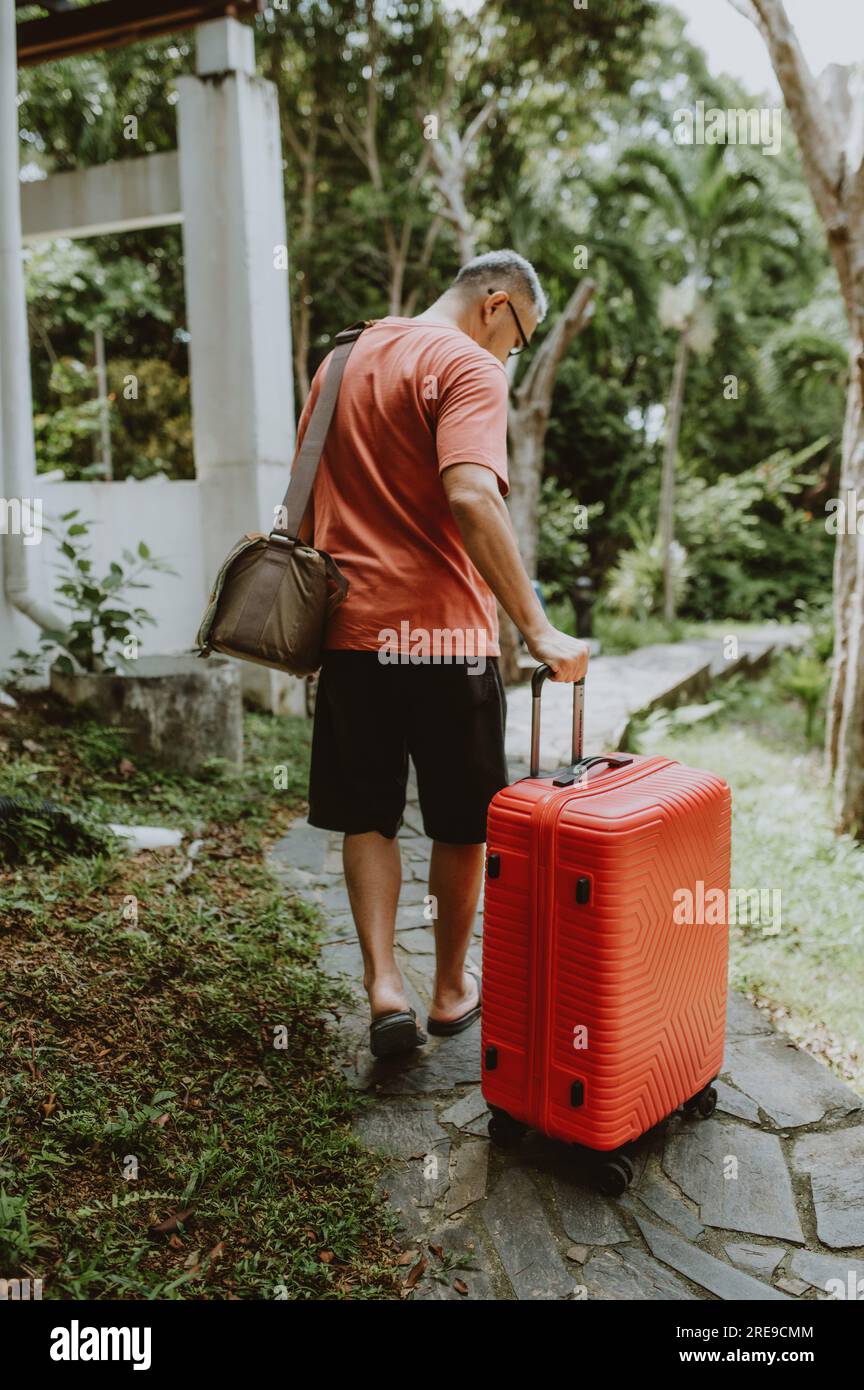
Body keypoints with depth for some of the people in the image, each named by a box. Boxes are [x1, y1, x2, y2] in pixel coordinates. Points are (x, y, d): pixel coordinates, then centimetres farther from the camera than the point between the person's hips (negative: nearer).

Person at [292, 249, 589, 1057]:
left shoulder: (343, 359, 16)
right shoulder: (469, 366, -8)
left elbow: (304, 501, 18)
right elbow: (471, 497, -26)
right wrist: (537, 631, -26)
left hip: (349, 627, 6)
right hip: (442, 631, -5)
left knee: (366, 817, 14)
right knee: (462, 824, 11)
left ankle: (383, 985, 5)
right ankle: (451, 989, 26)